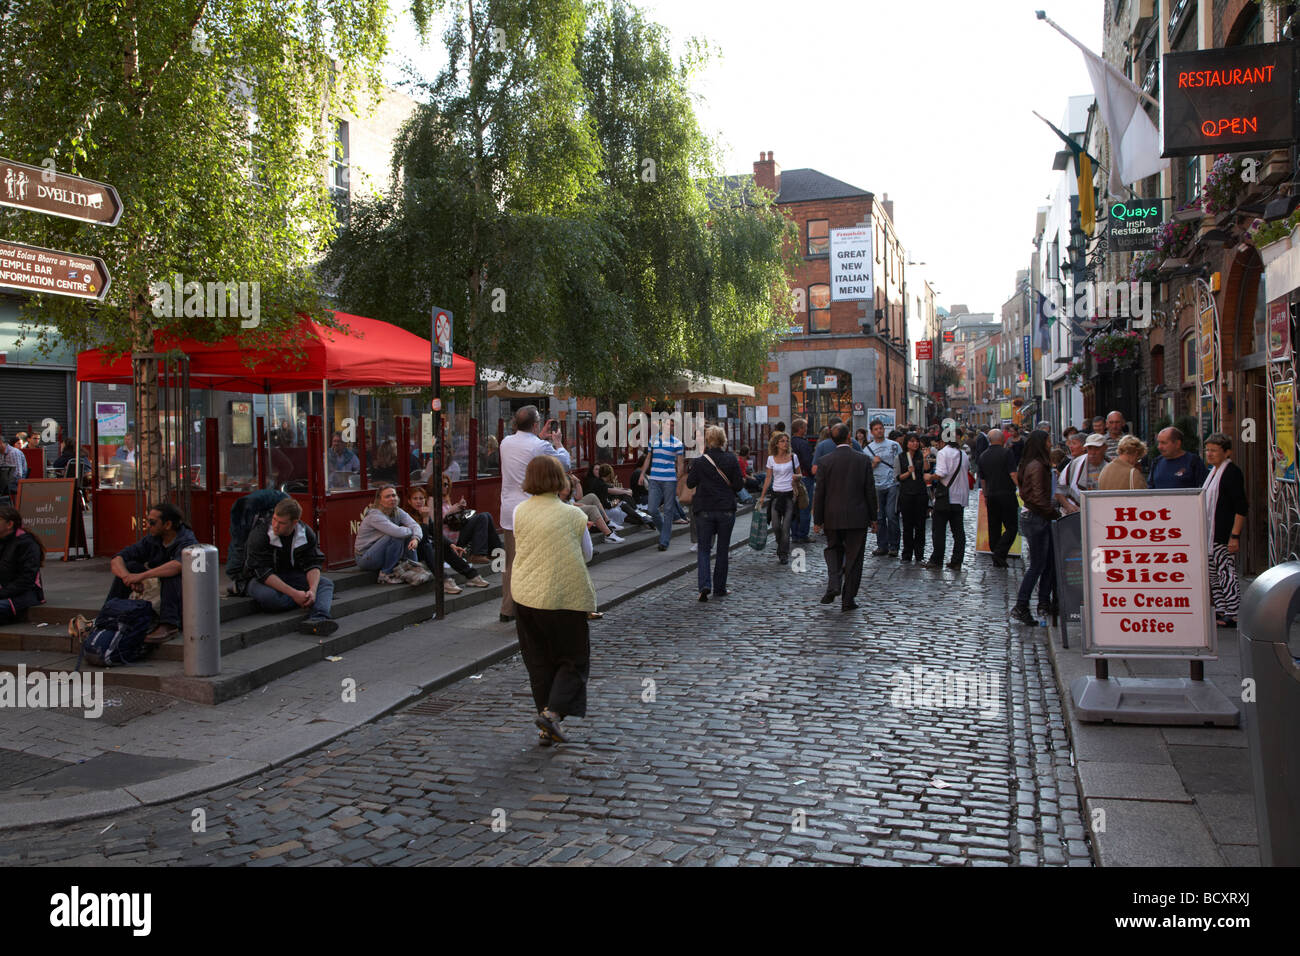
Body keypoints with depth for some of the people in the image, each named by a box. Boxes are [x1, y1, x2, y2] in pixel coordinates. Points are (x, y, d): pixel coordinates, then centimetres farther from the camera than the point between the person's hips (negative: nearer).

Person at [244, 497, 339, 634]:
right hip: (264, 580, -4)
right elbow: (263, 572, -26)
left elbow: (313, 564, -9)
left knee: (326, 583, -18)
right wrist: (294, 593, -33)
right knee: (267, 596, -38)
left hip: (292, 576, 4)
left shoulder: (306, 533, -10)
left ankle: (317, 618, -48)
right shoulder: (259, 534, -23)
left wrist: (313, 590, -31)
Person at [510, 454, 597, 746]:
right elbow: (587, 555, 3)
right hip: (564, 598, -4)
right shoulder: (573, 516, -9)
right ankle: (552, 712, -8)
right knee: (574, 660, 11)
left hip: (526, 597, 4)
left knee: (538, 663, 14)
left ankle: (546, 729, 19)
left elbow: (520, 547, 11)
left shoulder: (519, 512, -1)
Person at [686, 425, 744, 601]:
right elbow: (739, 485, -4)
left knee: (703, 549, 7)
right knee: (723, 550, 12)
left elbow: (690, 483, 0)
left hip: (704, 510, -1)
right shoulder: (731, 460, -5)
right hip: (726, 509, 1)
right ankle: (720, 588, 17)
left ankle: (704, 585, -12)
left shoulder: (699, 462, -7)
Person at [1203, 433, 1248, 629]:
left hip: (1225, 535, -10)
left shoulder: (1232, 472, -13)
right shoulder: (1214, 471, 15)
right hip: (1211, 535, 10)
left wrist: (1235, 536, -21)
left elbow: (1241, 508, -17)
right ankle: (1221, 611, 20)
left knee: (1227, 573, -7)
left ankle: (1233, 615, -2)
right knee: (1212, 573, 12)